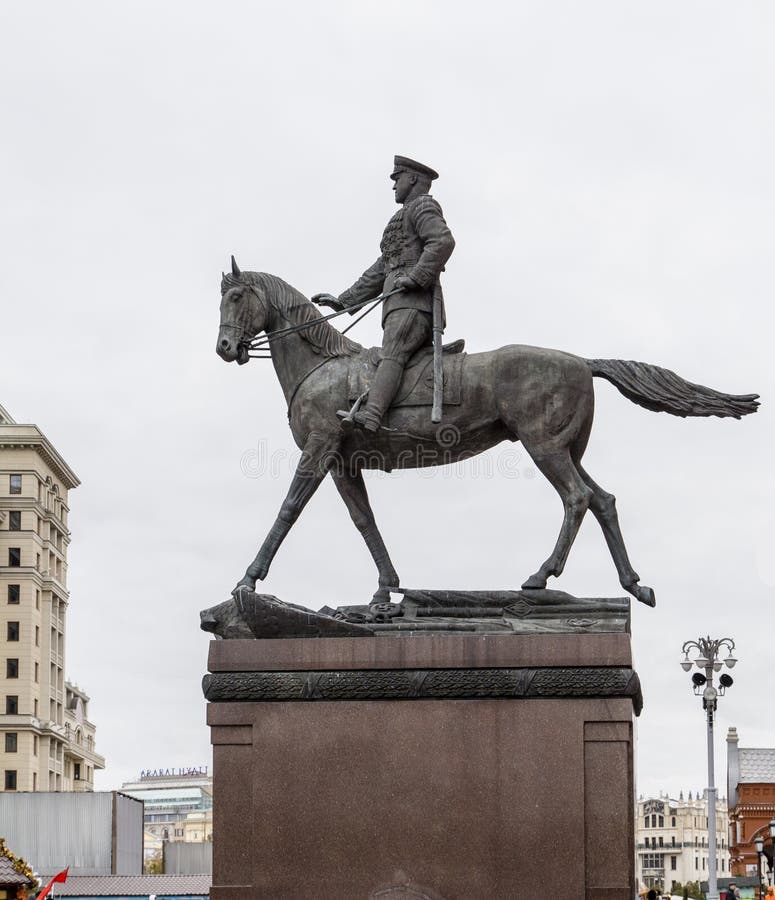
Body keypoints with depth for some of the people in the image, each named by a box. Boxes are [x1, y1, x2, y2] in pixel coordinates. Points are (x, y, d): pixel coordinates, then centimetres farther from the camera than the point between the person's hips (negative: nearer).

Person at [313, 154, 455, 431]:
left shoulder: (422, 205, 5)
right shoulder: (406, 218, 35)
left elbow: (443, 242, -16)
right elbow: (379, 273, 35)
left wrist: (416, 277, -20)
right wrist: (342, 301, 29)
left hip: (413, 303, -11)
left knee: (392, 354, -28)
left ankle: (370, 417, -48)